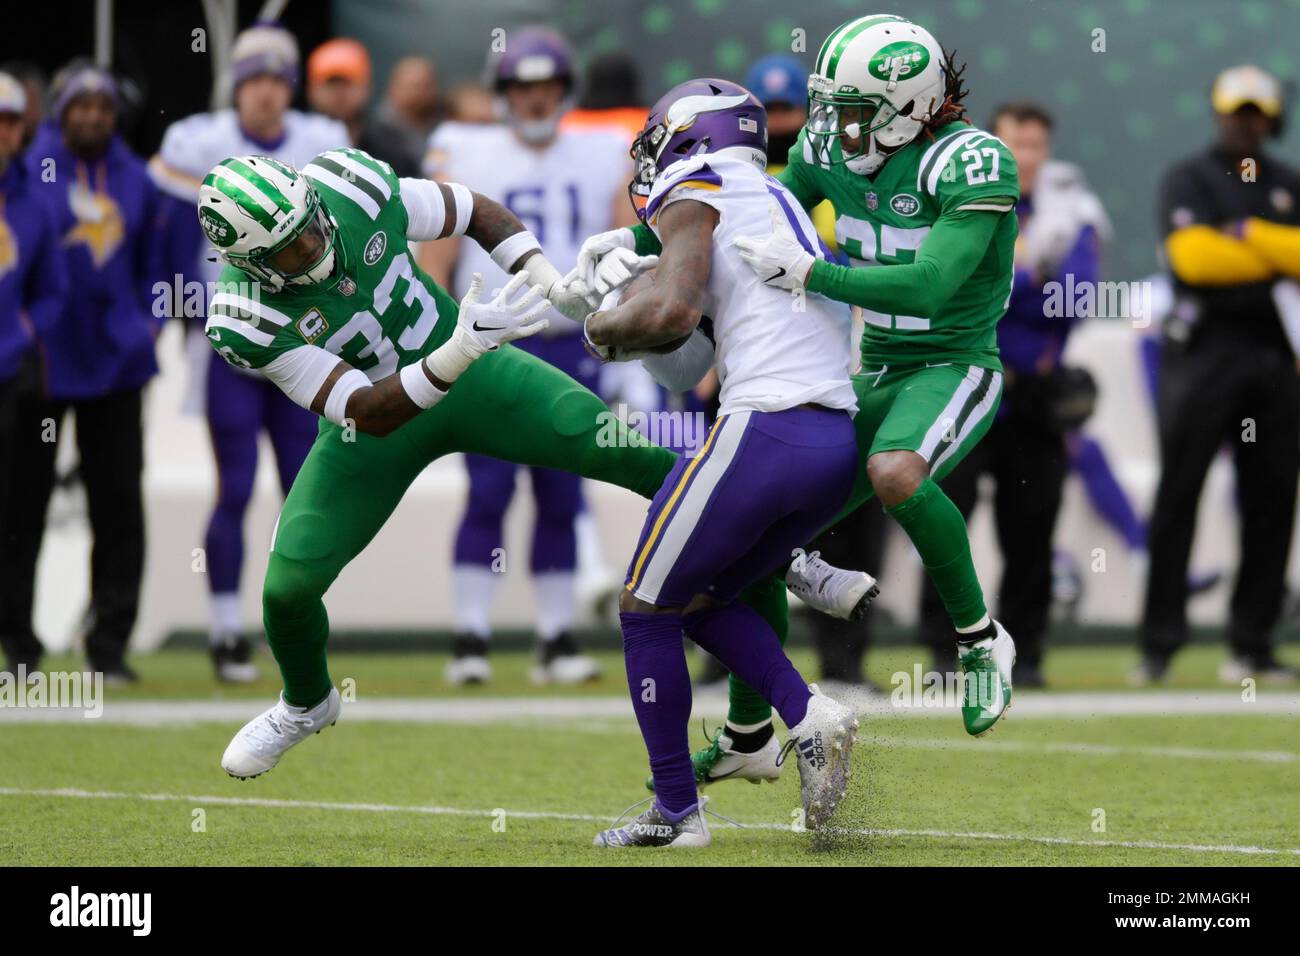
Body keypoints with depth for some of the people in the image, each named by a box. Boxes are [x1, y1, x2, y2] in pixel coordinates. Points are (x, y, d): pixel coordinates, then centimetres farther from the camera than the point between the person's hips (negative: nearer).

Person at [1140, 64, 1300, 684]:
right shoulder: (1189, 179, 3)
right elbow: (1194, 256, -13)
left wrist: (1247, 234, -11)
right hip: (1205, 348, -4)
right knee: (1177, 495, -7)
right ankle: (1159, 643, -5)